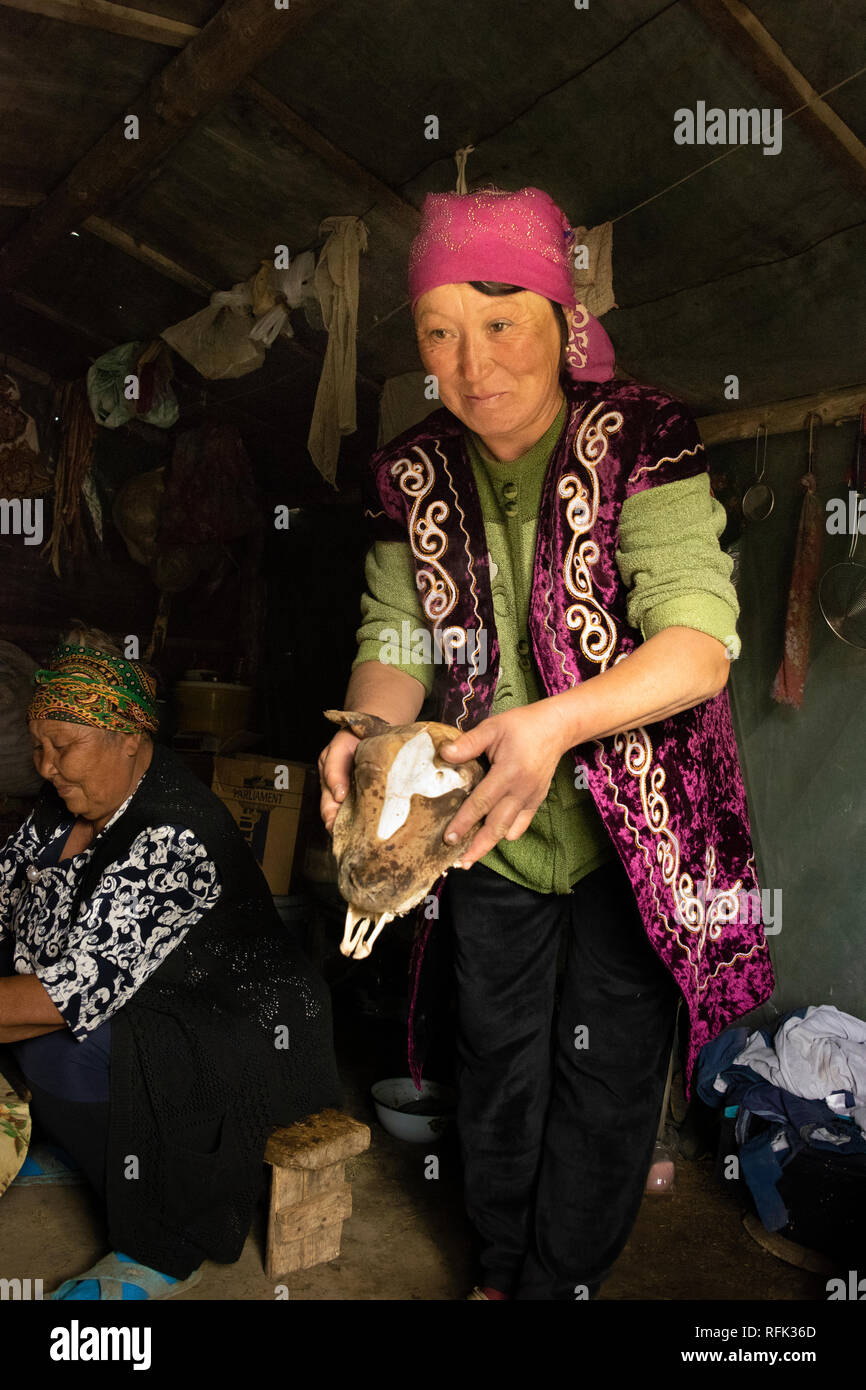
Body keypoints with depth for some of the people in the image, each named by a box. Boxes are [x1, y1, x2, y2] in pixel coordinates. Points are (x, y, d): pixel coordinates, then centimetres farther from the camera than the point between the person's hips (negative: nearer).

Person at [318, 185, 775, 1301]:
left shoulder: (641, 443, -18)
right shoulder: (414, 475, -5)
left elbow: (701, 642, -27)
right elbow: (394, 638, -5)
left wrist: (556, 721, -45)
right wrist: (365, 731, -27)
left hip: (632, 822, -3)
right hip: (485, 826, 4)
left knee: (609, 1061, 11)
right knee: (495, 1049, 20)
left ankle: (561, 1280, 38)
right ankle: (500, 1263, 47)